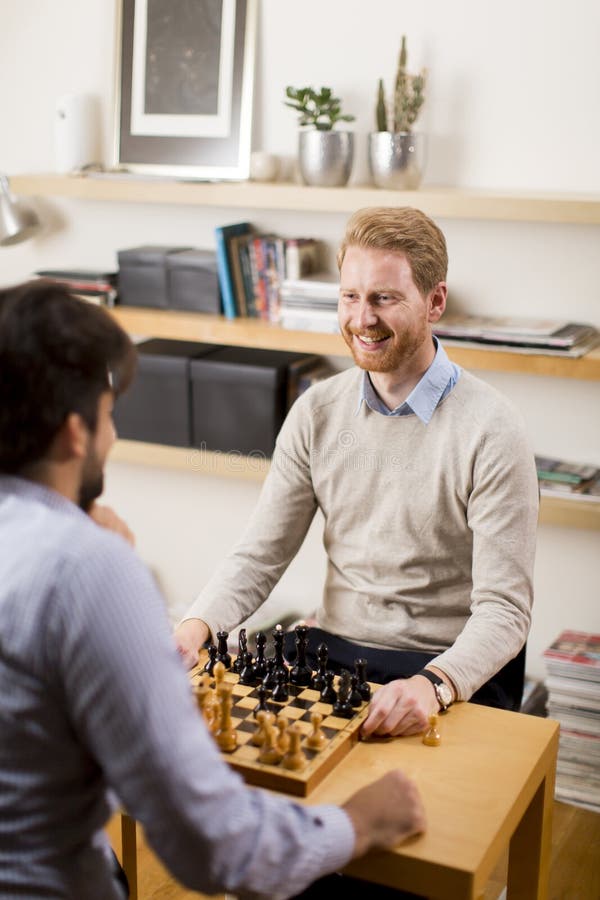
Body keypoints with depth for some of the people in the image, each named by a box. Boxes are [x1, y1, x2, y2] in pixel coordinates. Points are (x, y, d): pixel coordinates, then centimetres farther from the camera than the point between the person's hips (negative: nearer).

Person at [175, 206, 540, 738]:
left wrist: (434, 685, -31)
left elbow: (504, 610, -13)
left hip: (452, 674, -4)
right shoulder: (316, 413, 4)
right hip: (331, 652, 4)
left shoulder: (490, 430, -11)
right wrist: (197, 626, -13)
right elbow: (260, 556, 6)